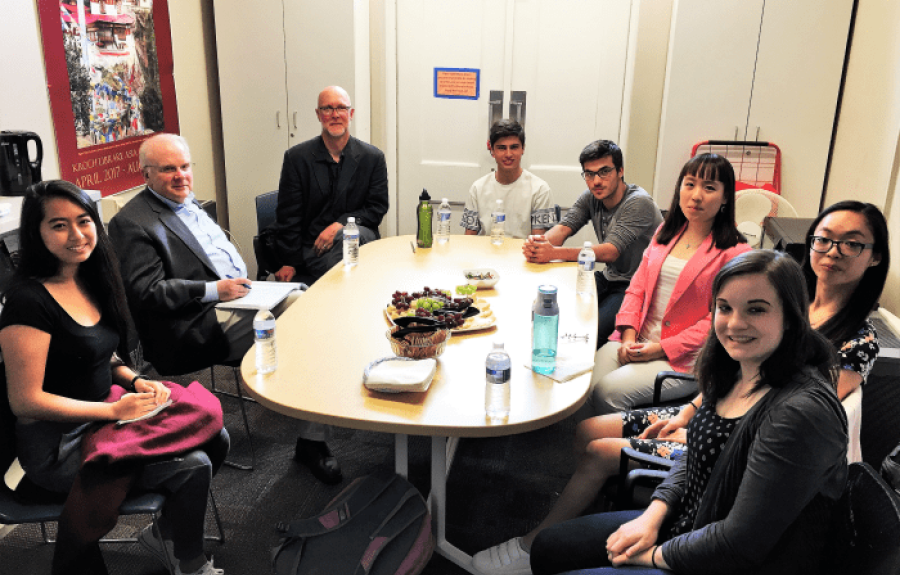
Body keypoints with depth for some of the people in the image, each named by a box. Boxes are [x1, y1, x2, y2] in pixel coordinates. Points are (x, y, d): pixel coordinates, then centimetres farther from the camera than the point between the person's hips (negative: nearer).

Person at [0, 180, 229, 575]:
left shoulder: (88, 280, 4)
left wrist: (135, 381, -3)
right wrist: (116, 410, -19)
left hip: (100, 420, 8)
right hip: (57, 446, -8)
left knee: (215, 439, -1)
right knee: (193, 466, -17)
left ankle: (164, 534, 20)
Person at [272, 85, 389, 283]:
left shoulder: (373, 157, 6)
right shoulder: (296, 157, 4)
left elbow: (377, 207, 4)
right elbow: (288, 216, 4)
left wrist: (340, 224, -13)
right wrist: (289, 263, -4)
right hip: (312, 244, -1)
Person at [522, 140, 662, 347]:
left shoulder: (638, 203, -19)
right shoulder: (590, 198, 5)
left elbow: (610, 252, -28)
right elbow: (563, 228, -4)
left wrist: (554, 253, -36)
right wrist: (540, 242, -29)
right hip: (608, 278, 7)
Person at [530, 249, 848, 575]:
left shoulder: (801, 411, -29)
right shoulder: (737, 371, -1)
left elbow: (741, 545, -26)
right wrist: (653, 516, -1)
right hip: (687, 524, 8)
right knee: (547, 548, 10)